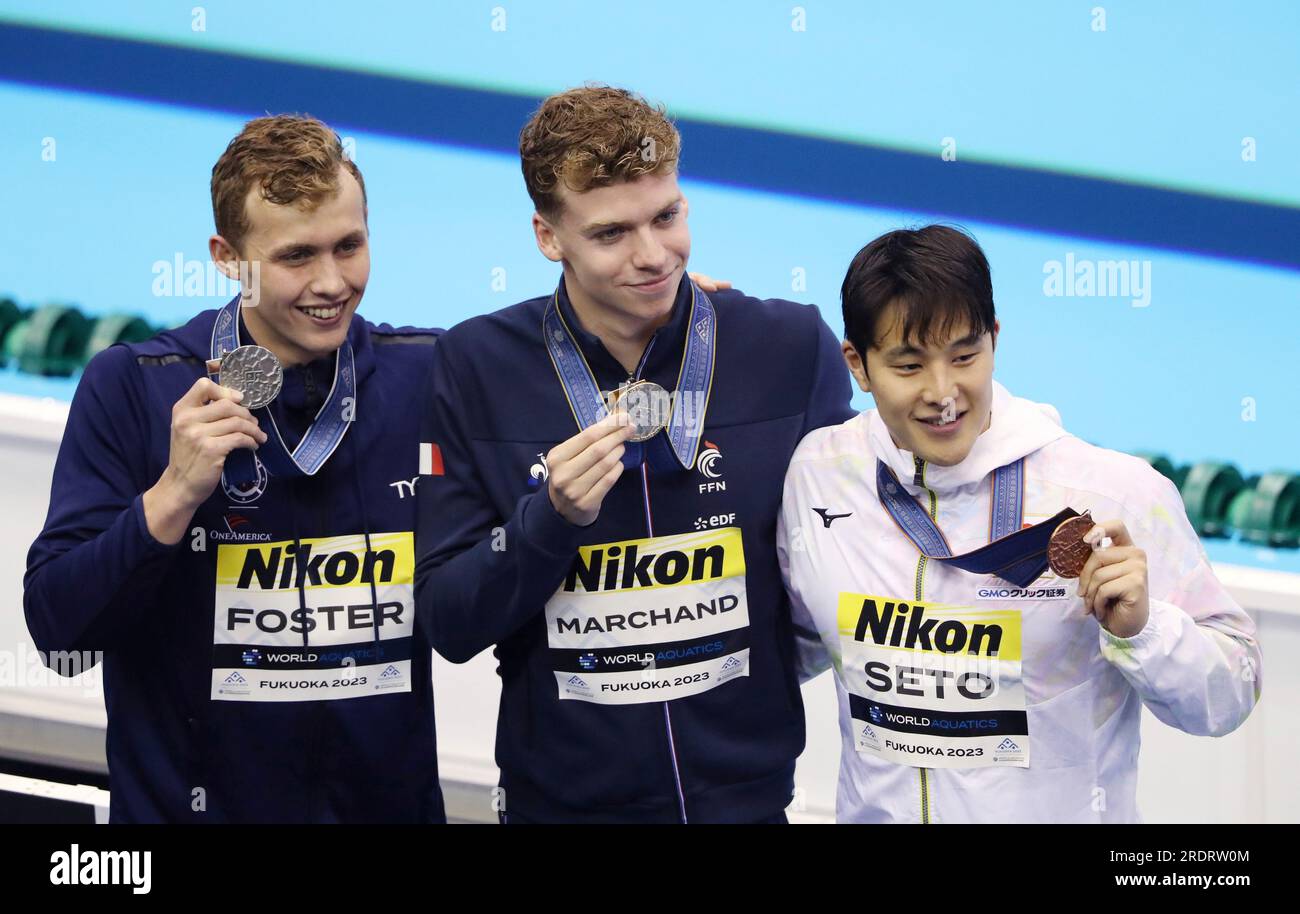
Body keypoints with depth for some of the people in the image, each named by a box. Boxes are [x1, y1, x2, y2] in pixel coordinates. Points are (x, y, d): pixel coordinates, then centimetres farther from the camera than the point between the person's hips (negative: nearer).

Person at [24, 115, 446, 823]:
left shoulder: (431, 378, -4)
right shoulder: (130, 388, -10)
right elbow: (55, 624, -14)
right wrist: (174, 495, -25)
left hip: (391, 801, 2)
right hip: (187, 803, -2)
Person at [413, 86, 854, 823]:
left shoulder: (794, 348, -6)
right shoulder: (475, 369, -7)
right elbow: (448, 624, -8)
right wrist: (552, 518, -20)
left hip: (749, 790, 0)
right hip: (561, 796, 0)